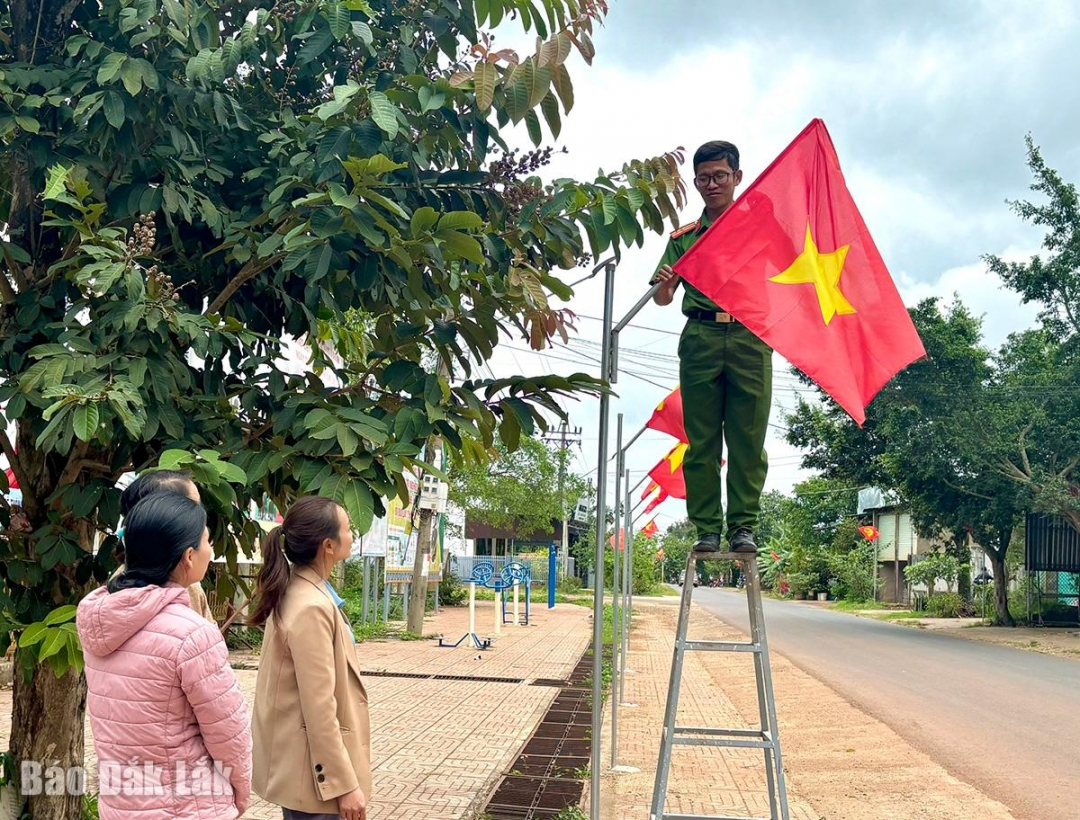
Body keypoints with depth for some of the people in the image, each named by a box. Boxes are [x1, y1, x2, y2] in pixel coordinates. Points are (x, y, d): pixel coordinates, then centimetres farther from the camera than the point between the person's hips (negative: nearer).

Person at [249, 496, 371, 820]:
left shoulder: (297, 592, 5)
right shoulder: (311, 608, -24)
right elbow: (319, 708, -24)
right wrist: (344, 784, -19)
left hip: (302, 758, 9)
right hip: (314, 767, -9)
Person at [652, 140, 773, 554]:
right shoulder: (683, 238, 16)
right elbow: (661, 299, 10)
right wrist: (664, 285, -13)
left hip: (750, 337, 0)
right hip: (700, 339, 1)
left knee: (748, 439, -2)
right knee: (702, 441, -1)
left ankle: (743, 526, 4)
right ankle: (706, 529, 3)